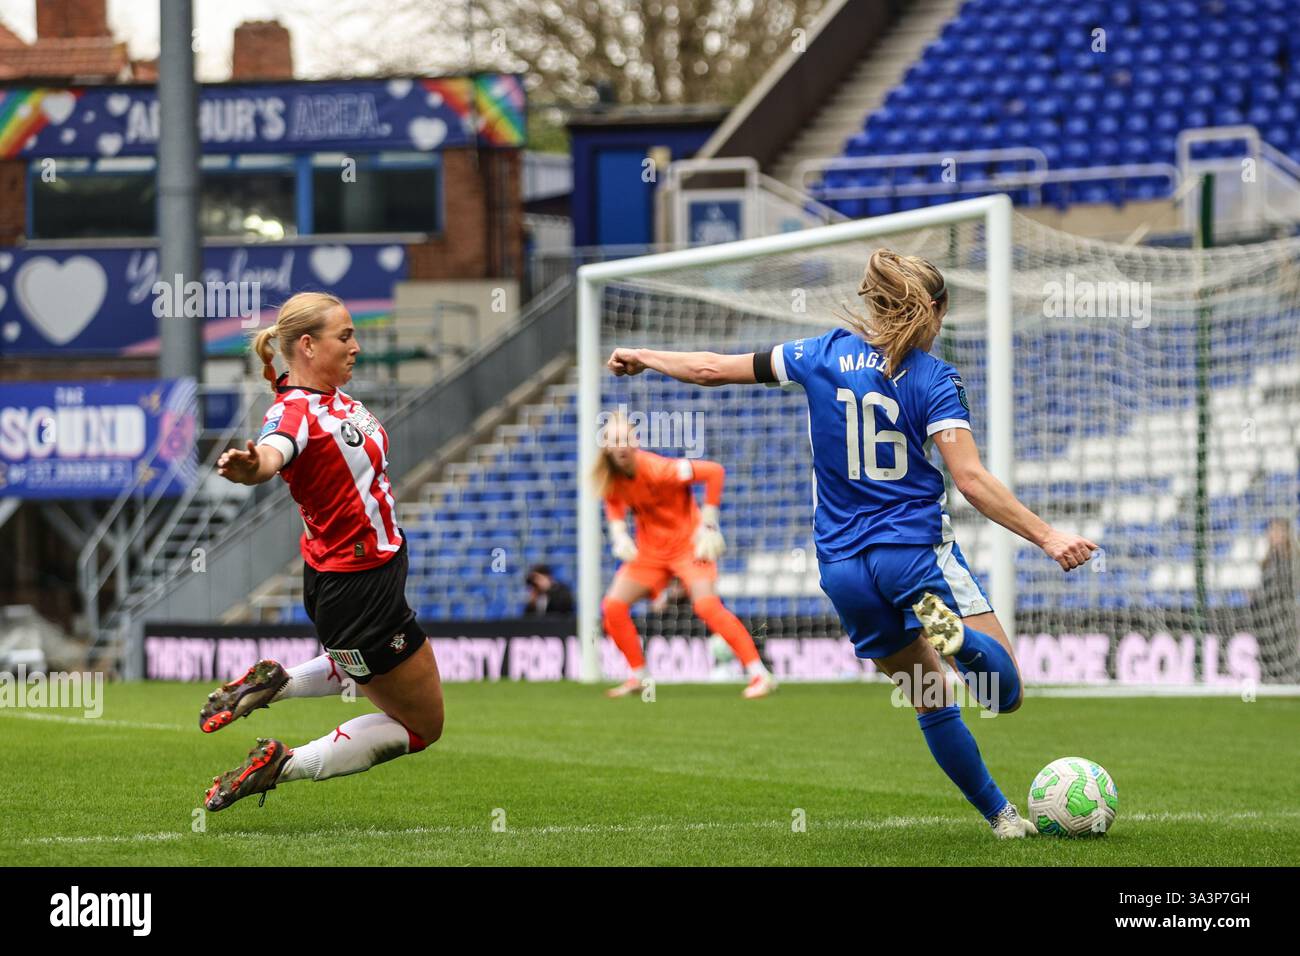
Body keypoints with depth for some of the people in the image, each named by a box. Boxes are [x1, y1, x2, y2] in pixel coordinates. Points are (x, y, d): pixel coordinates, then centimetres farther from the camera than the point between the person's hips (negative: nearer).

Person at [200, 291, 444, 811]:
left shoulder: (335, 397, 0)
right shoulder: (294, 411, -26)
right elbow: (271, 454, -52)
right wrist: (248, 466, -70)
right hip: (361, 588, -10)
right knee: (422, 726, 3)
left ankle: (272, 683, 24)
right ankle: (283, 765, -1)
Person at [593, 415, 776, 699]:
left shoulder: (656, 469, -26)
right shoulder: (609, 478, -8)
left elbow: (714, 472, -20)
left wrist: (708, 525, -18)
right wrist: (619, 533, -6)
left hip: (688, 543, -6)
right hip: (649, 549, 6)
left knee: (706, 604, -25)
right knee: (612, 606, -5)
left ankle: (760, 675, -23)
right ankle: (637, 677, 12)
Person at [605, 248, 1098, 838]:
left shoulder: (825, 354, 6)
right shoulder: (932, 379, -6)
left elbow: (713, 369, 13)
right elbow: (971, 481, -15)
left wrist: (642, 358, 30)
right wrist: (1046, 537, -14)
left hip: (842, 565, 5)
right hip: (915, 549, -5)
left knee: (931, 701, 18)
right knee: (1004, 691, -10)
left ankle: (999, 813, 13)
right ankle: (953, 632, -41)